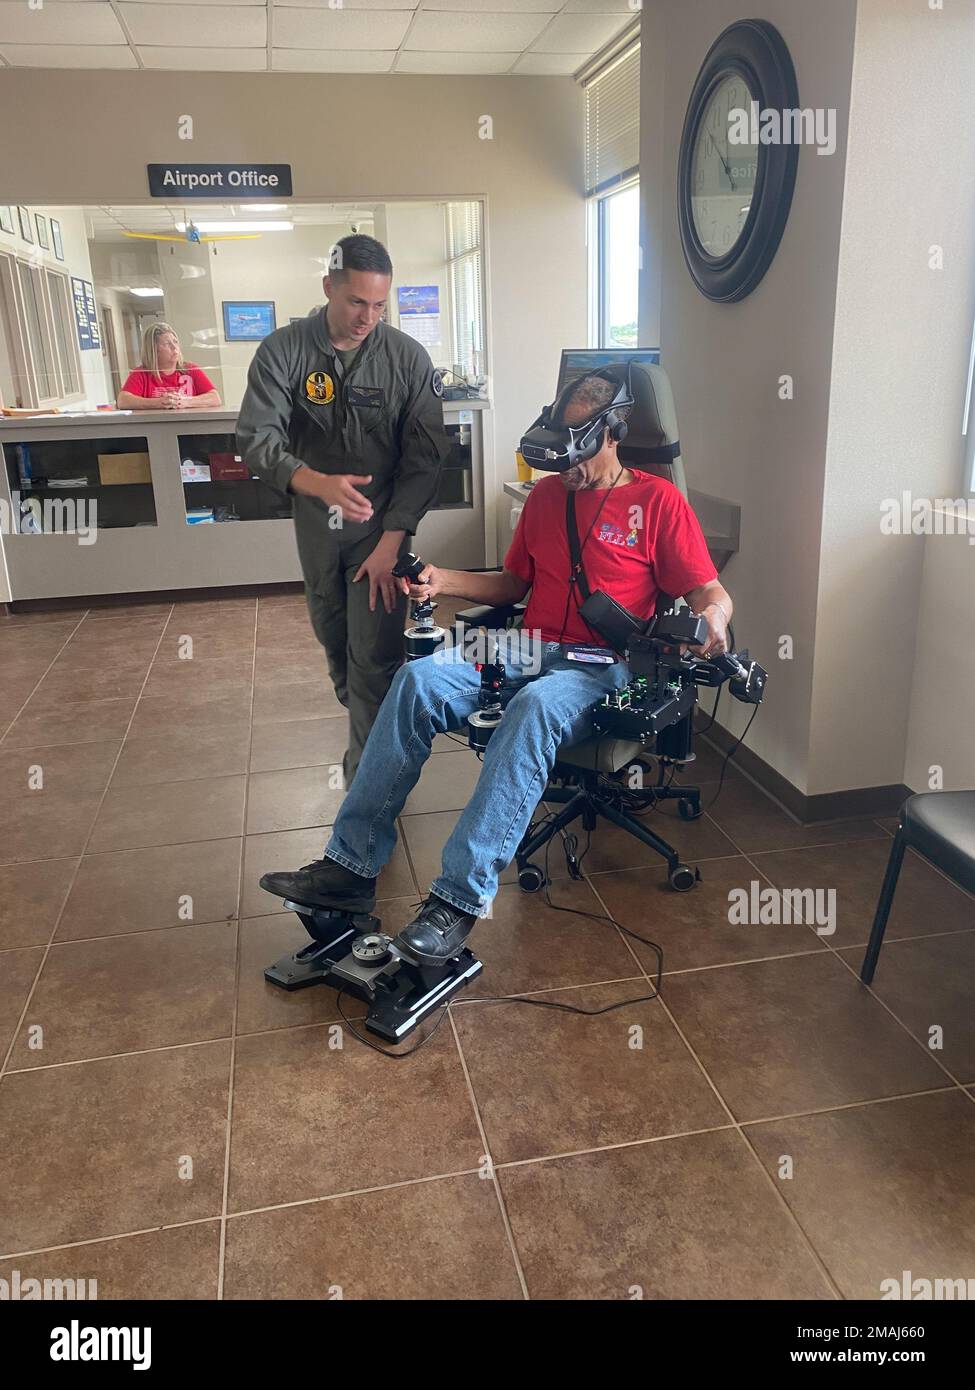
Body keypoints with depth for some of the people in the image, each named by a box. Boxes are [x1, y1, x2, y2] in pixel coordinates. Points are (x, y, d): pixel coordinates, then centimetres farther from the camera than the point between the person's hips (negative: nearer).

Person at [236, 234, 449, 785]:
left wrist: (390, 543, -18)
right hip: (316, 519, 3)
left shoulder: (409, 359, -10)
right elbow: (257, 438, -17)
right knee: (332, 634, 19)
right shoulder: (283, 351, -9)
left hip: (383, 524, -2)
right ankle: (358, 714, 47)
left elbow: (423, 458, -10)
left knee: (375, 656, -7)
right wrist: (319, 483, -37)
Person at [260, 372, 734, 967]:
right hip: (531, 650, 5)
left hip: (603, 667, -5)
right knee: (418, 678, -22)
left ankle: (460, 900, -39)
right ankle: (351, 865, -21)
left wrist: (713, 617, -23)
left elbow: (711, 592, 1)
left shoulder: (658, 500, 5)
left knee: (535, 706, -39)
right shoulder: (546, 493, 21)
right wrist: (442, 579, 11)